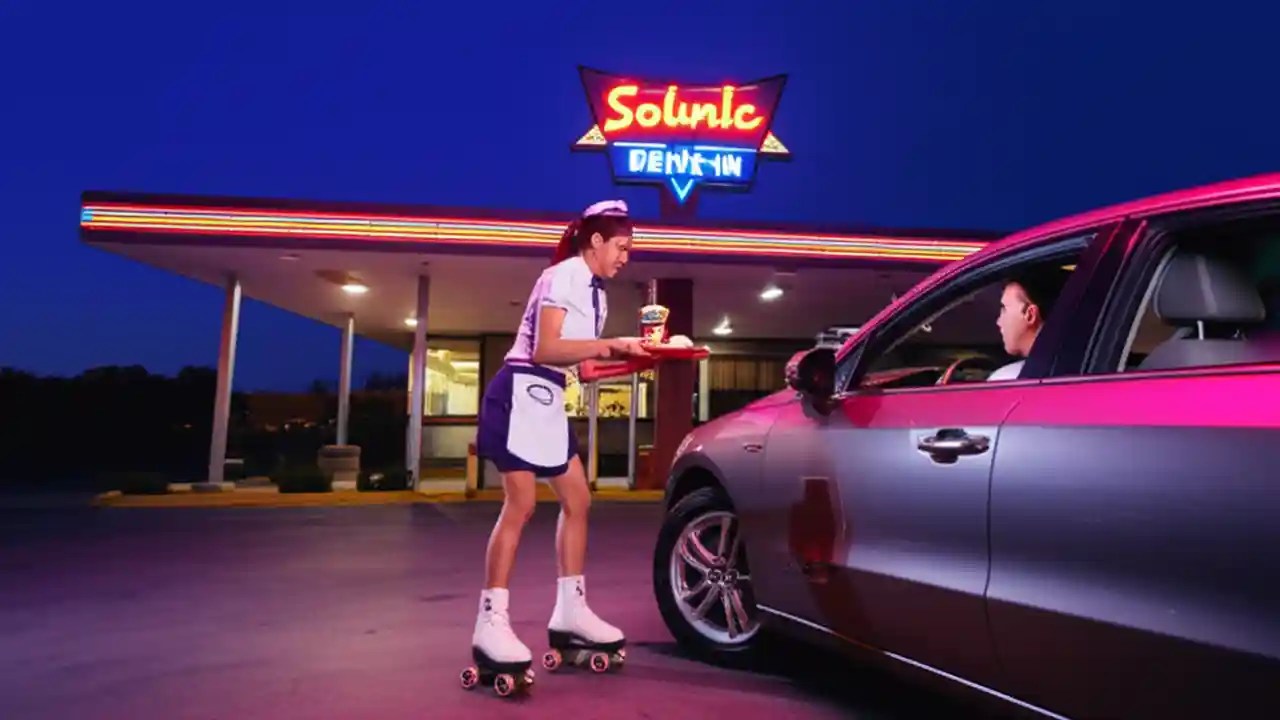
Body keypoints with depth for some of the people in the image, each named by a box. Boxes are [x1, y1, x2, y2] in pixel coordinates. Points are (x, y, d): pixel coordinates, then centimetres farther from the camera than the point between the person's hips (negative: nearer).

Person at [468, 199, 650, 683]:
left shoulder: (594, 292, 17)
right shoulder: (563, 276, -10)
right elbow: (545, 350, -21)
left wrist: (628, 354, 5)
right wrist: (610, 344, -20)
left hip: (548, 398, 10)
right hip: (523, 391, -10)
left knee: (577, 500, 8)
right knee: (520, 505, -11)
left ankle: (571, 611, 16)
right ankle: (491, 624, -3)